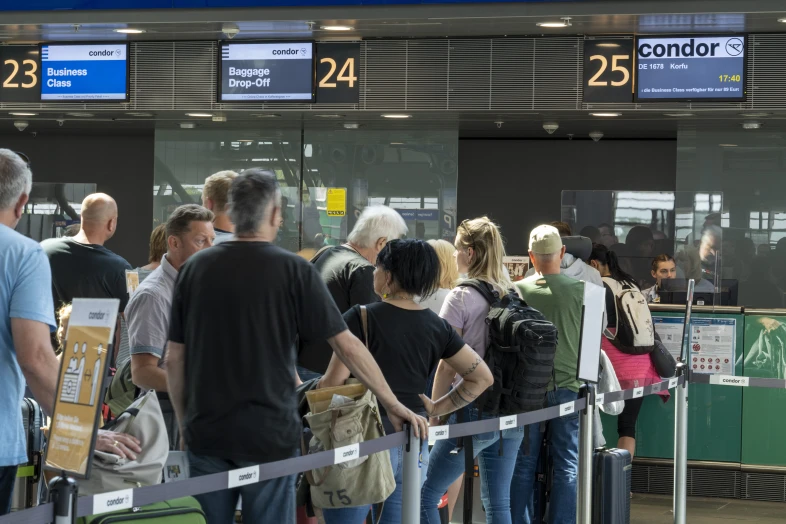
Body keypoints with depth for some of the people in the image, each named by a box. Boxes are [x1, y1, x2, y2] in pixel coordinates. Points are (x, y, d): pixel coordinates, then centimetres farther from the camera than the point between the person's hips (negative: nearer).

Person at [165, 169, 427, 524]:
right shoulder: (293, 270, -6)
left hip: (206, 435, 3)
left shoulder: (194, 269, 2)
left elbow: (174, 359, 5)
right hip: (269, 435, -3)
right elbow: (346, 345, -6)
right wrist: (392, 405, 1)